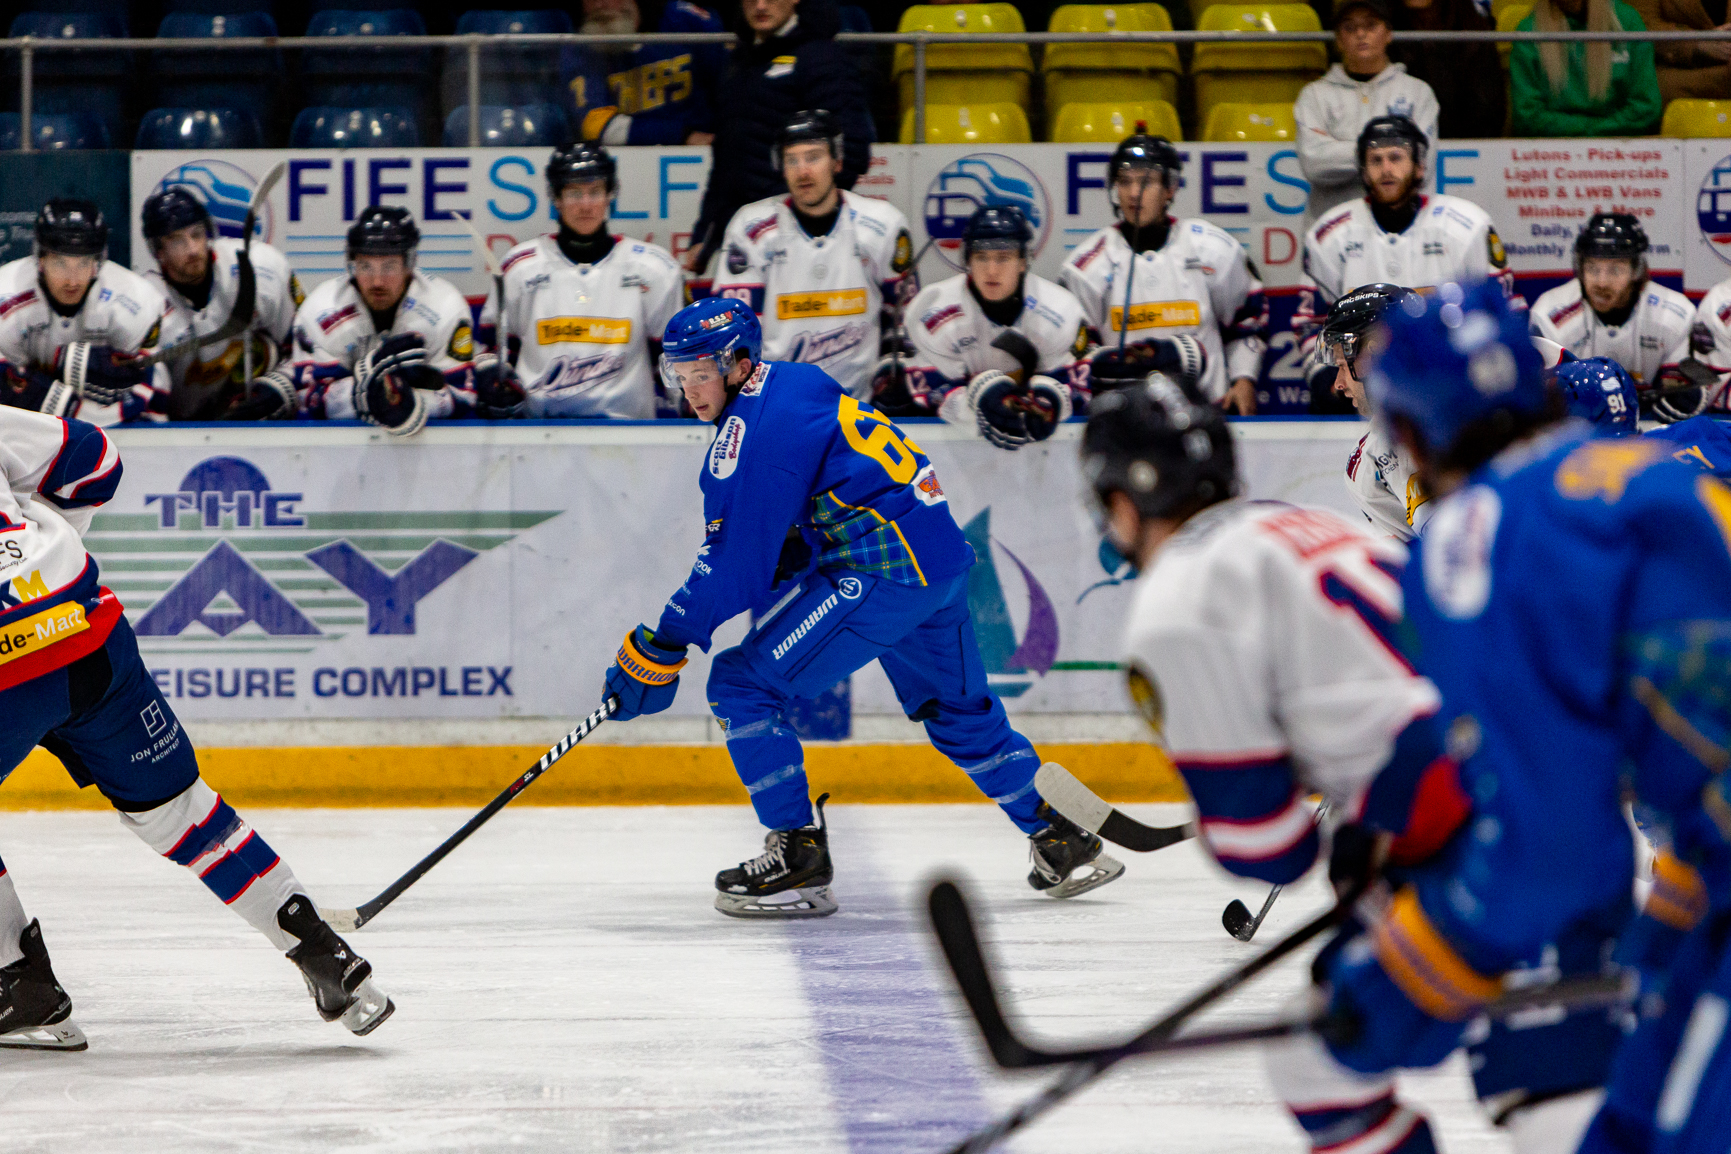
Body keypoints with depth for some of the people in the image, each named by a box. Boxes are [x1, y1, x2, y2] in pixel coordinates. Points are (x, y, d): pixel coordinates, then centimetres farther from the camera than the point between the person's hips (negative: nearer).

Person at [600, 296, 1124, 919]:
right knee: (959, 710, 28)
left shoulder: (755, 434, -15)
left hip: (881, 574, -10)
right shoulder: (796, 382, 14)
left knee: (742, 684, -6)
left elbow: (734, 569, -16)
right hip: (941, 557, 10)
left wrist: (658, 651, -11)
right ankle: (1064, 844, 37)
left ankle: (798, 860, -4)